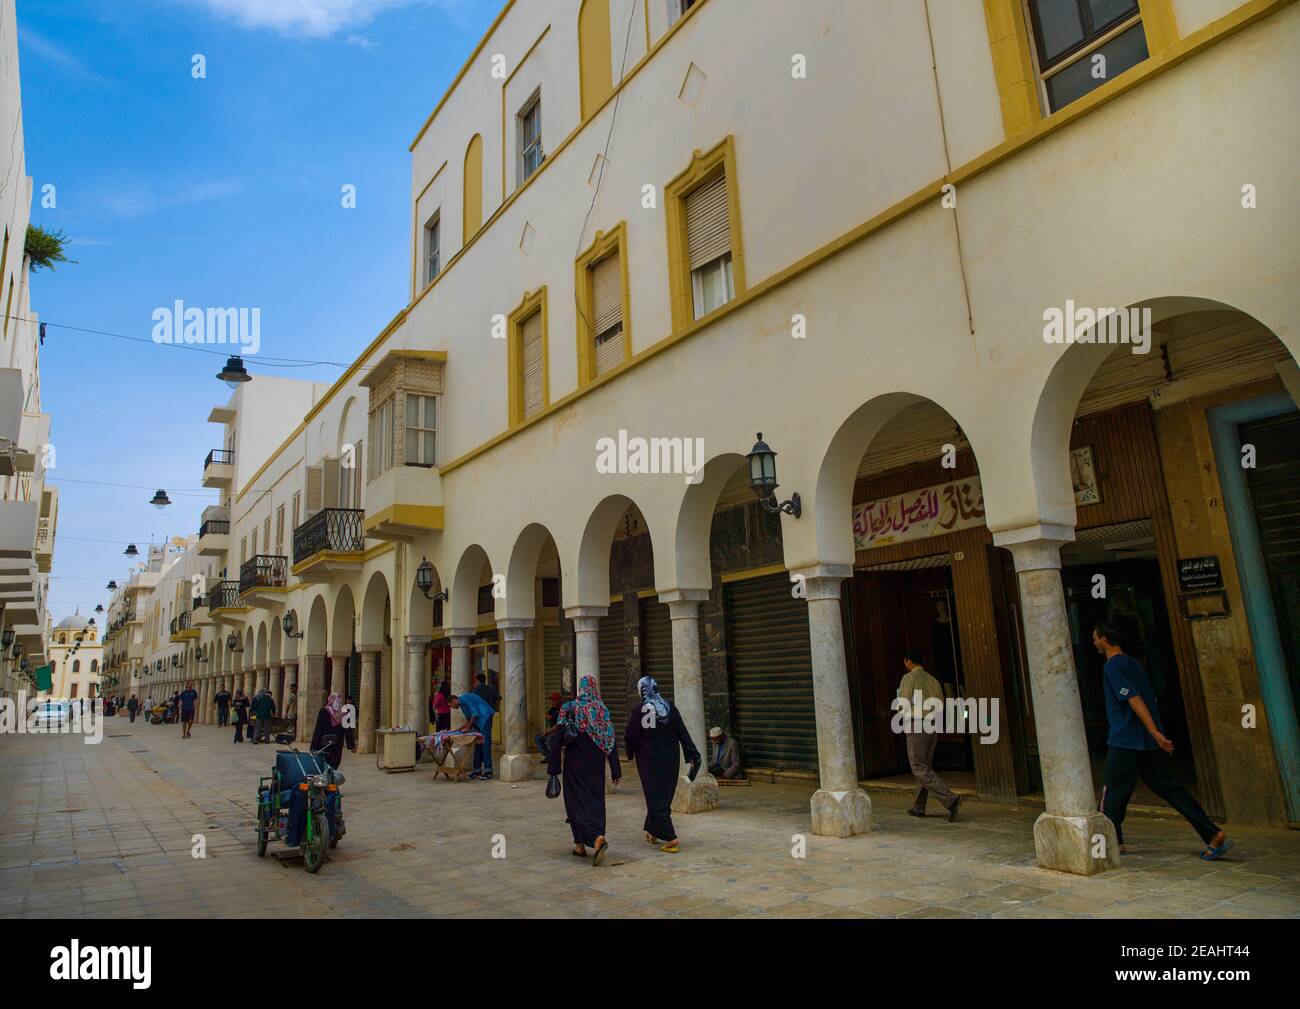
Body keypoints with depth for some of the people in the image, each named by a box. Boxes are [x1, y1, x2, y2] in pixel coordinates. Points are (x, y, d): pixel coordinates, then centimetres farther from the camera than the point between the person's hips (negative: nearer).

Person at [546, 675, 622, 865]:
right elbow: (611, 742, -4)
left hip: (574, 764, -2)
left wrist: (554, 769, -5)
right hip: (596, 765, 2)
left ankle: (596, 837, -9)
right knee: (595, 800, 13)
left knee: (578, 800, 6)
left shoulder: (569, 709, -8)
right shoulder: (603, 710, -4)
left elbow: (557, 739, -10)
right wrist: (616, 771, 1)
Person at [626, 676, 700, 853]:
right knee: (665, 796, 18)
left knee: (655, 798, 2)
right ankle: (652, 832, 31)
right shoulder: (670, 708, -5)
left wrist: (631, 755, 11)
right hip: (670, 760, 3)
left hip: (649, 762, -3)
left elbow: (630, 738, -8)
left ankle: (670, 838, -9)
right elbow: (683, 733, -6)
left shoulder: (639, 711, -12)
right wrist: (693, 756, -3)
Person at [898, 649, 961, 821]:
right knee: (925, 767, 16)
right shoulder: (934, 680, 13)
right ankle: (918, 807, 21)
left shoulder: (908, 678, -7)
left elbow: (903, 705, -13)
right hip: (932, 728, 8)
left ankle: (950, 799, -20)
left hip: (916, 727, -7)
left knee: (920, 770, -6)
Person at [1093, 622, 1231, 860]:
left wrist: (1155, 733, -24)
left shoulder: (1112, 667, -12)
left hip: (1124, 744, -8)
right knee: (1173, 789, 7)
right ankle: (1214, 836, 1)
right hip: (1150, 743, 8)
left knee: (1112, 792, 4)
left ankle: (1113, 842, 12)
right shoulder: (1134, 663, 16)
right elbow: (1151, 700, 22)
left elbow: (1134, 700, -21)